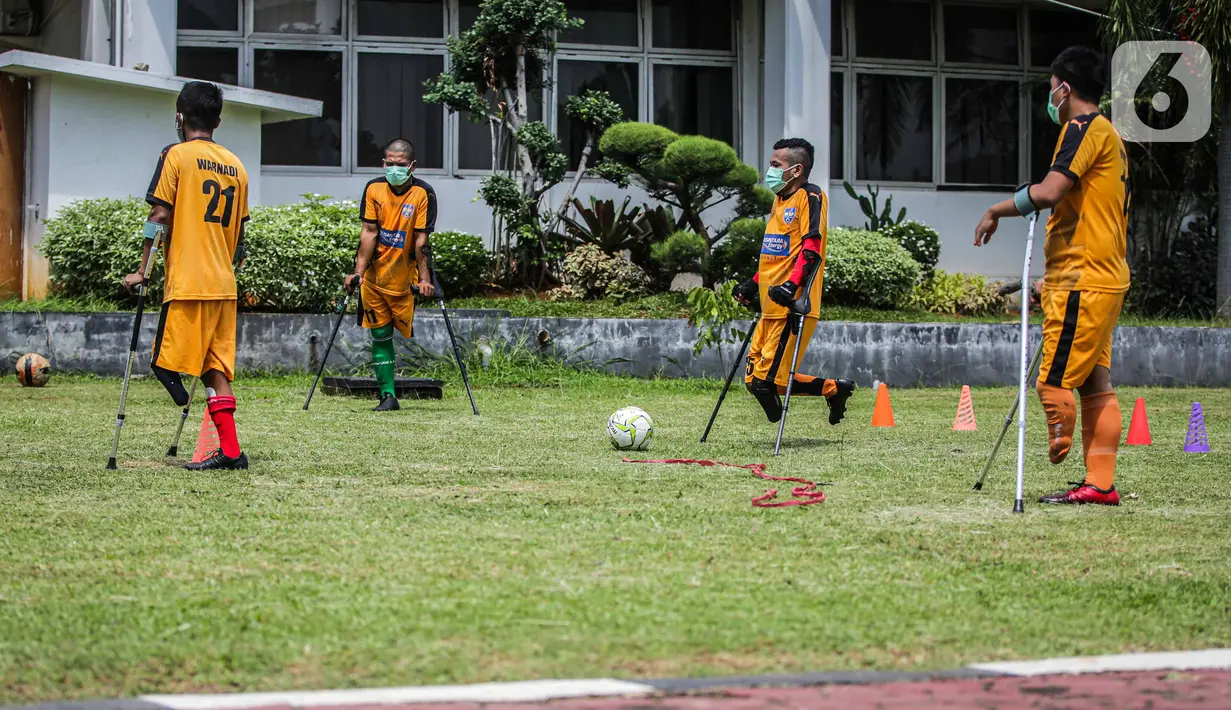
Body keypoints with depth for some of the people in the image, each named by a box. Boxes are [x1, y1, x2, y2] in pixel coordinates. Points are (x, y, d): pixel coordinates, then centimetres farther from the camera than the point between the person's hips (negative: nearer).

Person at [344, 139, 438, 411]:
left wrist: (424, 278, -17)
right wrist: (358, 271, -10)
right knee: (380, 336, 3)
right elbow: (369, 233, -4)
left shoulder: (423, 193, -9)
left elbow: (421, 240, -12)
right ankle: (387, 395, 6)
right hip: (374, 277, 2)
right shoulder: (374, 189, -2)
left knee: (408, 330, -1)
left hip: (404, 278, -2)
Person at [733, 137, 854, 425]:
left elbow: (812, 247, -18)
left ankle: (835, 390, 5)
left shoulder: (810, 197, -8)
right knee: (755, 380, 3)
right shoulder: (780, 200, 20)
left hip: (793, 306, -10)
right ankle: (834, 390, 13)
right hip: (772, 307, 10)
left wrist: (792, 285, -29)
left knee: (767, 380, -13)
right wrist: (754, 284, 24)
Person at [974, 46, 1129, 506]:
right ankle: (1100, 483, 7)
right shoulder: (1110, 136, 22)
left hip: (1082, 284, -10)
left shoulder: (1084, 128, -10)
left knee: (1055, 382, -9)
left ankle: (1061, 448, -3)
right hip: (1105, 279, 10)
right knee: (1096, 385, 7)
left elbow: (1048, 192, -23)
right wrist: (1055, 279, 27)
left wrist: (998, 210, -6)